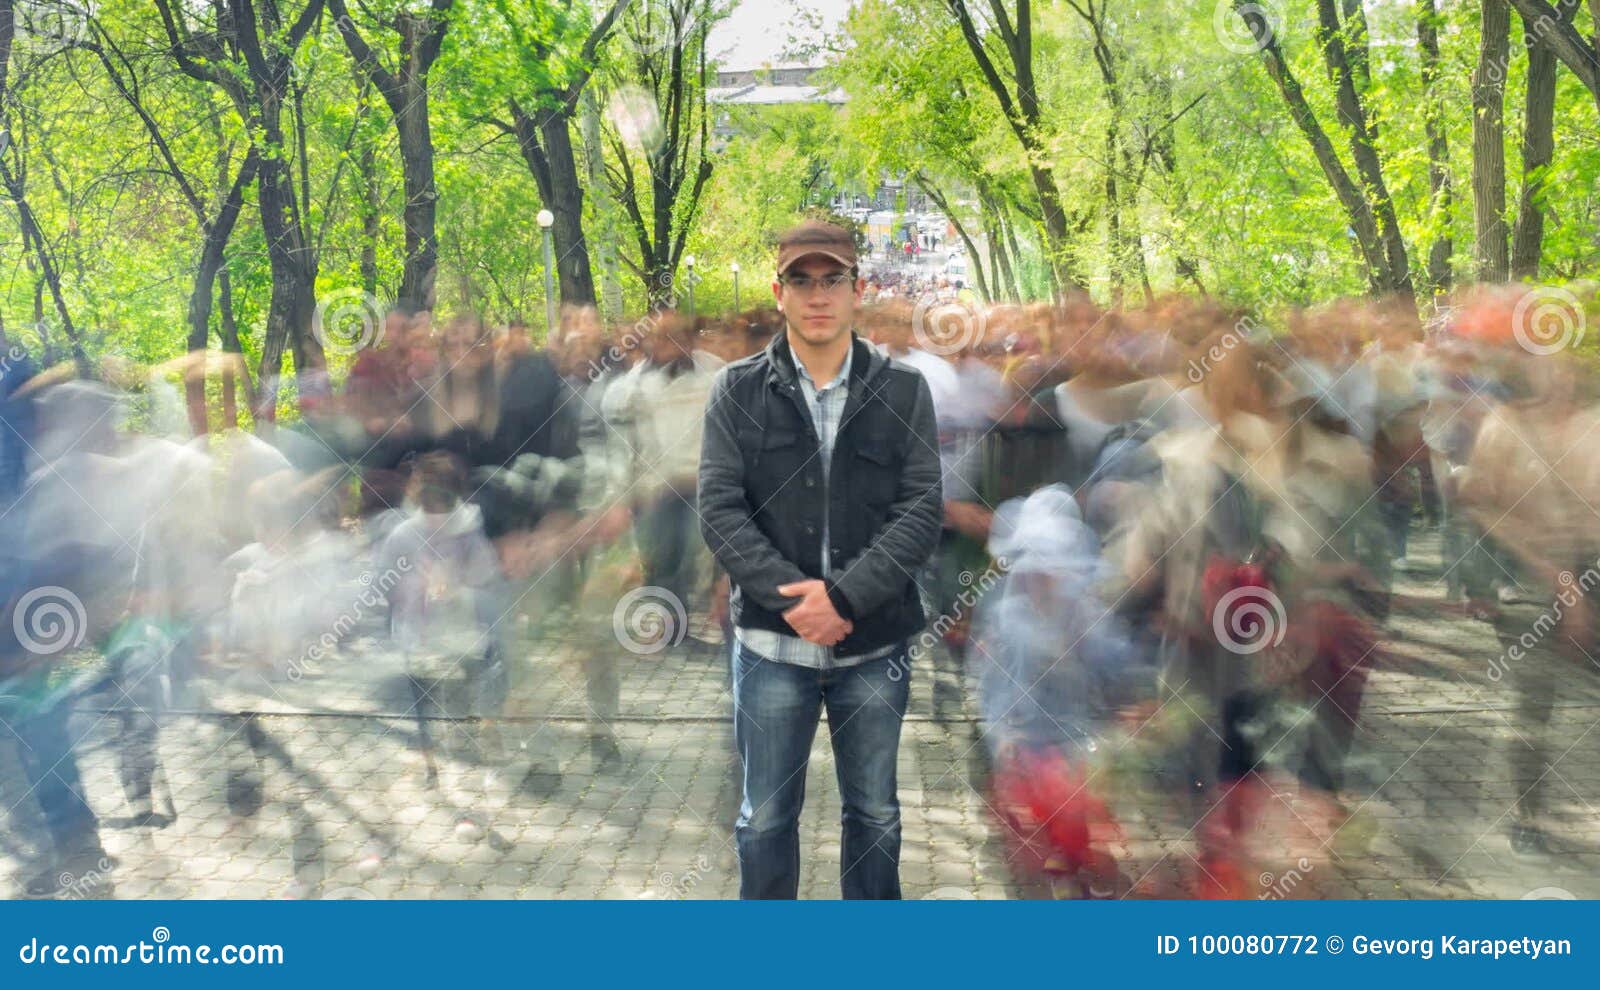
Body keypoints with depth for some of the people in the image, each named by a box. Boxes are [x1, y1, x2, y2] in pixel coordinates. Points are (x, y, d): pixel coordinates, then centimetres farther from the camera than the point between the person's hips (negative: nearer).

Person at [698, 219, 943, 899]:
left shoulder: (904, 391, 1)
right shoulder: (738, 390, 1)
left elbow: (922, 509, -6)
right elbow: (719, 509, -6)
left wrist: (844, 597, -18)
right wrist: (795, 599, -17)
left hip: (874, 645, 1)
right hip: (771, 643, 0)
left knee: (875, 814, 16)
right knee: (765, 817, 11)